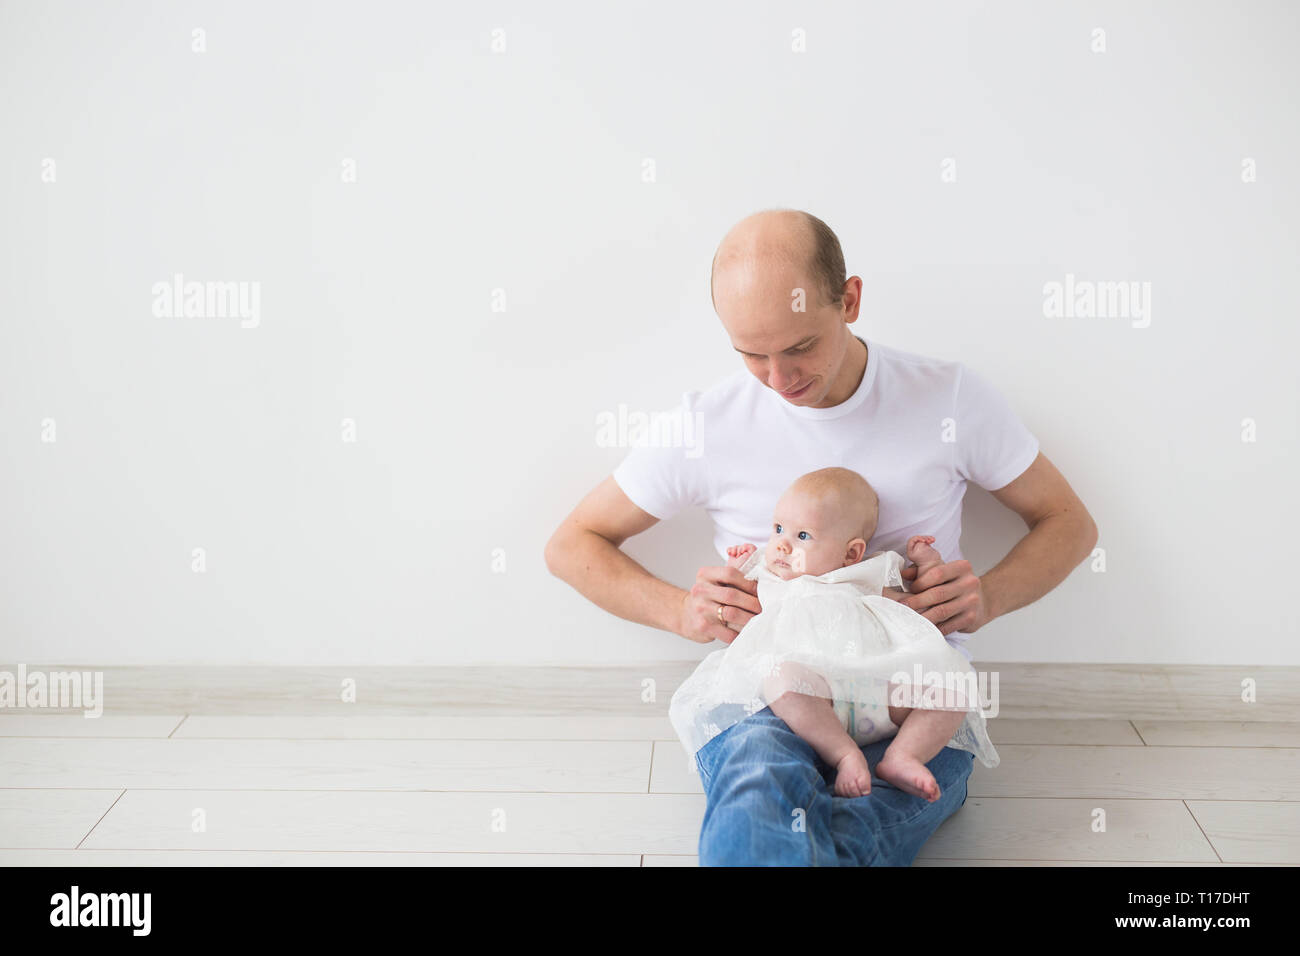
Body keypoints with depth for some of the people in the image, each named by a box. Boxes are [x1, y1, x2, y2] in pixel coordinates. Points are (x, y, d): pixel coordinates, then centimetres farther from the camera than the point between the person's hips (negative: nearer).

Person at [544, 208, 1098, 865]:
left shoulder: (951, 398, 3)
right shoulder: (707, 423, 2)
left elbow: (1070, 523, 15)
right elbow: (570, 545, 11)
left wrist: (991, 596, -7)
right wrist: (682, 611, -8)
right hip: (764, 703, 0)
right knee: (758, 793, -40)